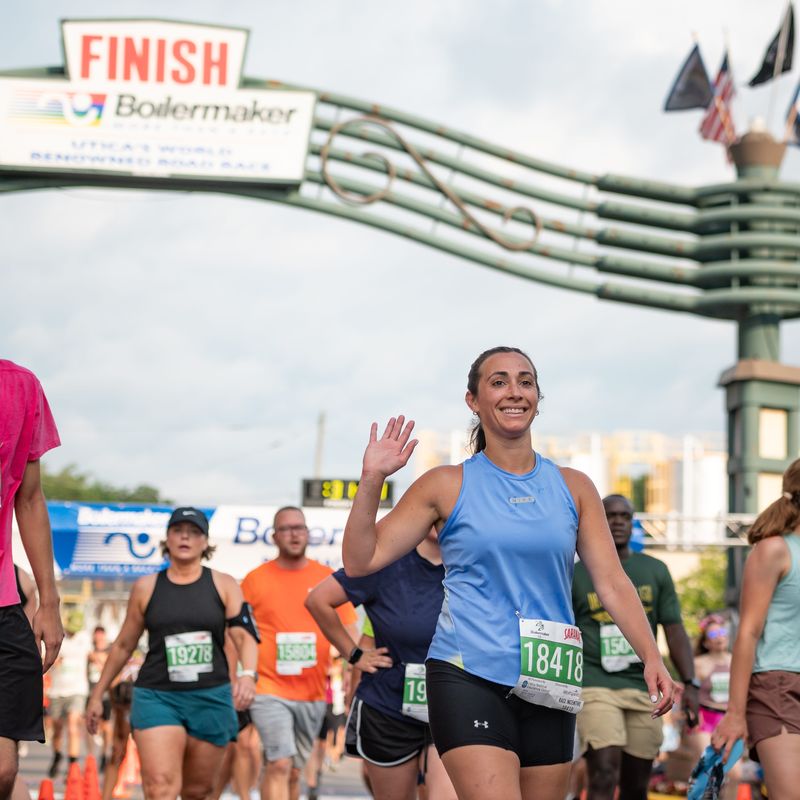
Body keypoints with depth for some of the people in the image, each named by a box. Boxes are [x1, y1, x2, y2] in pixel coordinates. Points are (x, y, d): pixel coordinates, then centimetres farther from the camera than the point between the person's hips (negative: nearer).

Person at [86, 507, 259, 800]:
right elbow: (123, 645, 15)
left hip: (211, 698, 1)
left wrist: (248, 674, -25)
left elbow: (244, 635, -5)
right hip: (156, 697, -1)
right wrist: (97, 695, 16)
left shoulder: (223, 585, 5)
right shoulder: (146, 587, 6)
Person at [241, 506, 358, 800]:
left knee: (294, 771, 13)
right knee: (279, 765, -18)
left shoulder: (329, 579, 5)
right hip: (269, 689, -3)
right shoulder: (255, 580, 1)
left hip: (313, 692, 3)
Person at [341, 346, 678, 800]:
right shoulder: (449, 486, 5)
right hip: (468, 675, -4)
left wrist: (652, 657, -5)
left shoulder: (573, 488, 12)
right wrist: (372, 480, -9)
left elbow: (612, 583, 8)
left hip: (547, 687, 4)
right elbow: (361, 561, 3)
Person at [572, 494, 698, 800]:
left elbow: (674, 630, 10)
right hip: (595, 685, -4)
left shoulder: (656, 572, 12)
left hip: (642, 687, 4)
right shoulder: (576, 575, 4)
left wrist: (689, 683, 0)